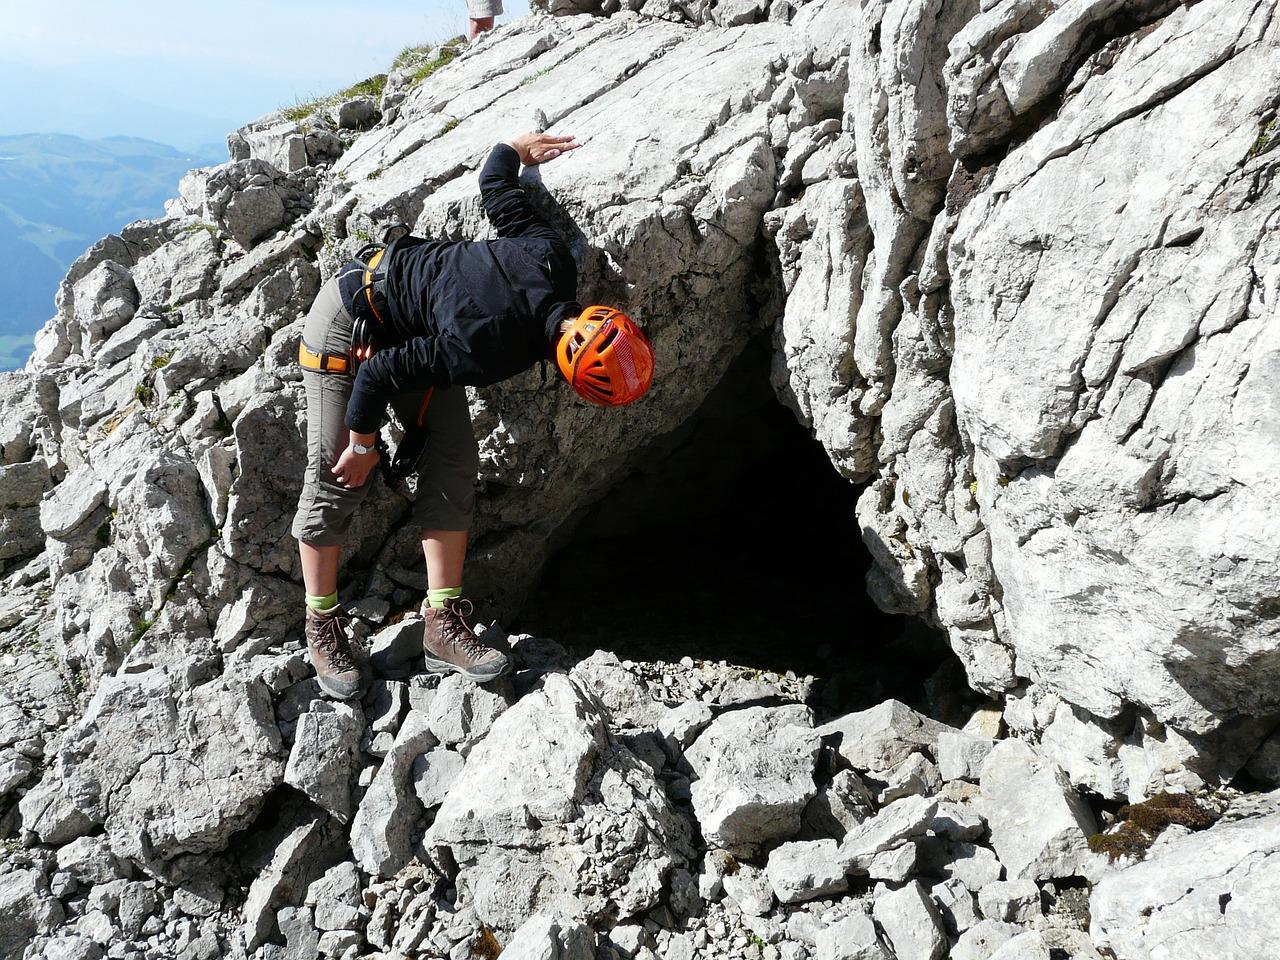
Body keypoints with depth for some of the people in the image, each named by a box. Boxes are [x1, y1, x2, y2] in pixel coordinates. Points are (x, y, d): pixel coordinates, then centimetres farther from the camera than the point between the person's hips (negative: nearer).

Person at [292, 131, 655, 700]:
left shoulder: (551, 256, -20)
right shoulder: (489, 352, -37)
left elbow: (494, 186, -4)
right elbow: (382, 374, -27)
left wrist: (516, 149, 17)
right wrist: (363, 443, -12)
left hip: (403, 327, 8)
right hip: (348, 326, -8)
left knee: (453, 460, -4)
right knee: (337, 477, -7)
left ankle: (443, 625, 0)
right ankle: (322, 629, 9)